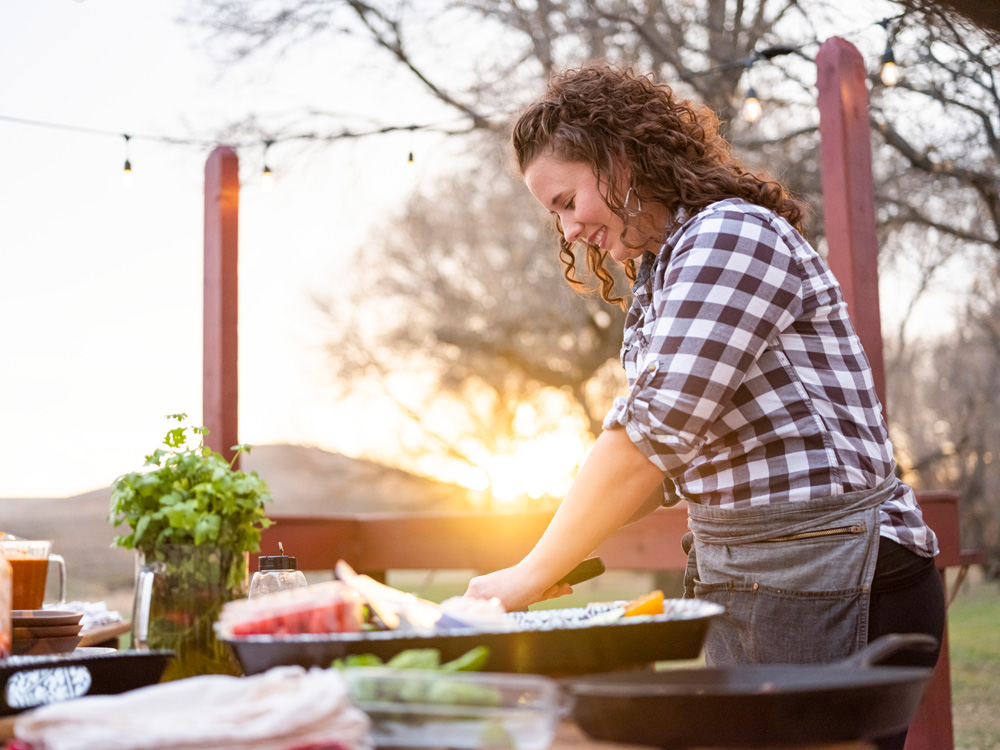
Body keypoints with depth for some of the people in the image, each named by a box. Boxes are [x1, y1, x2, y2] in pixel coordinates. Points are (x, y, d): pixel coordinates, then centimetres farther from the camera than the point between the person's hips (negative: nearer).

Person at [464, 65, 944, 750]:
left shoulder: (732, 233, -12)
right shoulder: (664, 274, 17)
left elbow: (657, 429, -21)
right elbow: (668, 464, 15)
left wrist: (533, 575, -14)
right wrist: (559, 557, 2)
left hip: (824, 583, -8)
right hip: (739, 585, 8)